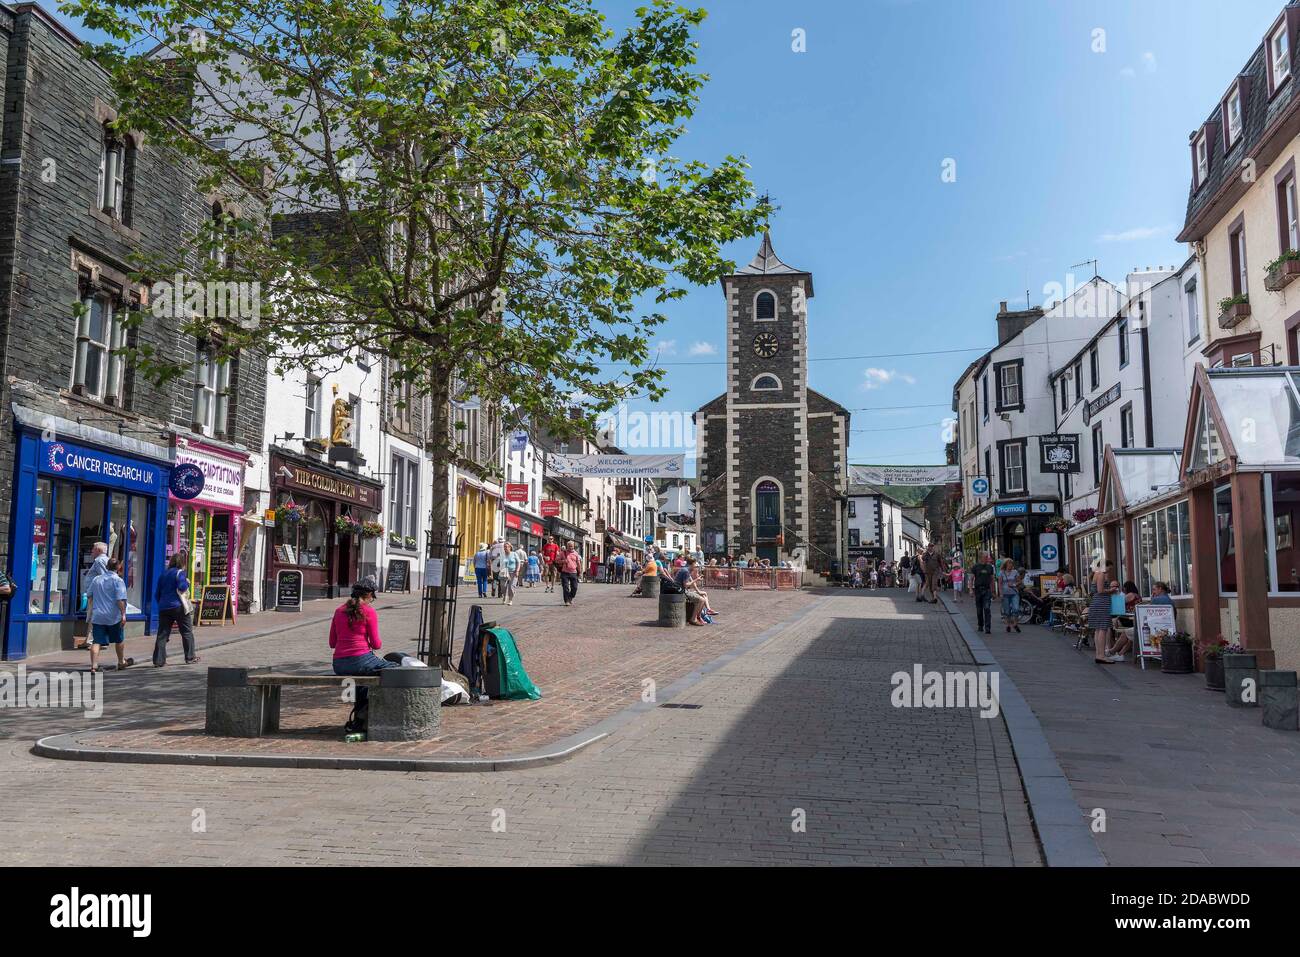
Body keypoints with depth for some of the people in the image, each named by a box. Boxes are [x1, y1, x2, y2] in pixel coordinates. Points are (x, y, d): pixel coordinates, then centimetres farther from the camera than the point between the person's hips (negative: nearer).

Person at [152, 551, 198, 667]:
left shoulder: (163, 574, 15)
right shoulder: (179, 572, -4)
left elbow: (157, 593, 17)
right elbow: (182, 587, -18)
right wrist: (187, 582, 1)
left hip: (163, 608, 5)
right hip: (178, 607, -5)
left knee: (162, 634, 3)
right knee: (187, 632, 8)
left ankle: (158, 660, -2)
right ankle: (190, 657, 12)